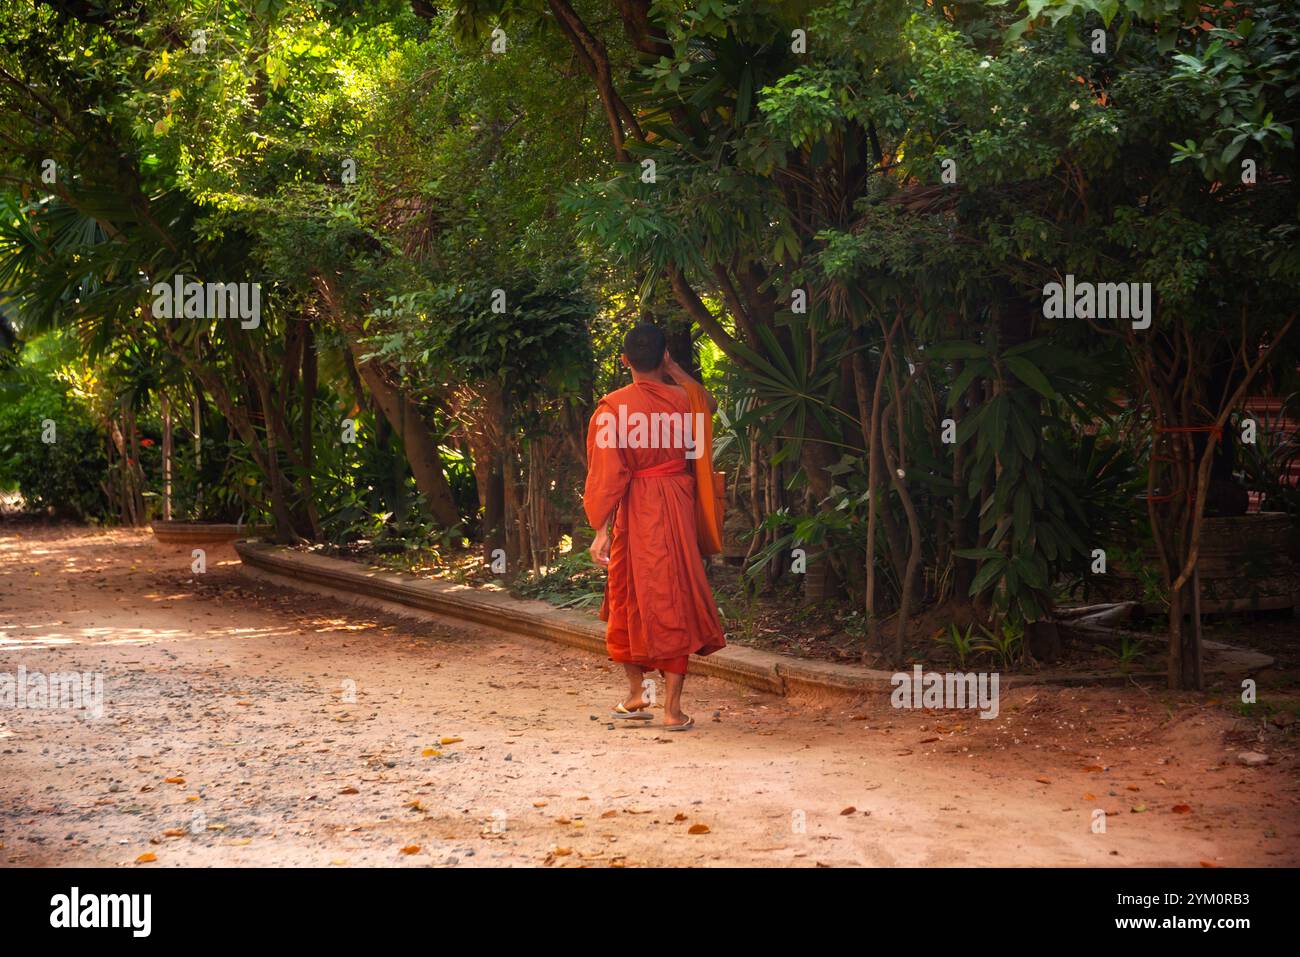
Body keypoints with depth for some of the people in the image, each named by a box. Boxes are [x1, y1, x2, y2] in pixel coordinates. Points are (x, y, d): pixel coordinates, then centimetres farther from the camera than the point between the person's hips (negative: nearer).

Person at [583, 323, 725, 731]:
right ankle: (673, 708, 1)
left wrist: (602, 530, -8)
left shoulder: (613, 407, -10)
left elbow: (607, 474, -12)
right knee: (676, 600, 4)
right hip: (677, 511, 1)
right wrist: (673, 369, 20)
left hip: (633, 513, -1)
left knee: (630, 601, 14)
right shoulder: (683, 400, -3)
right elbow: (709, 403, 23)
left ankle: (636, 696, 21)